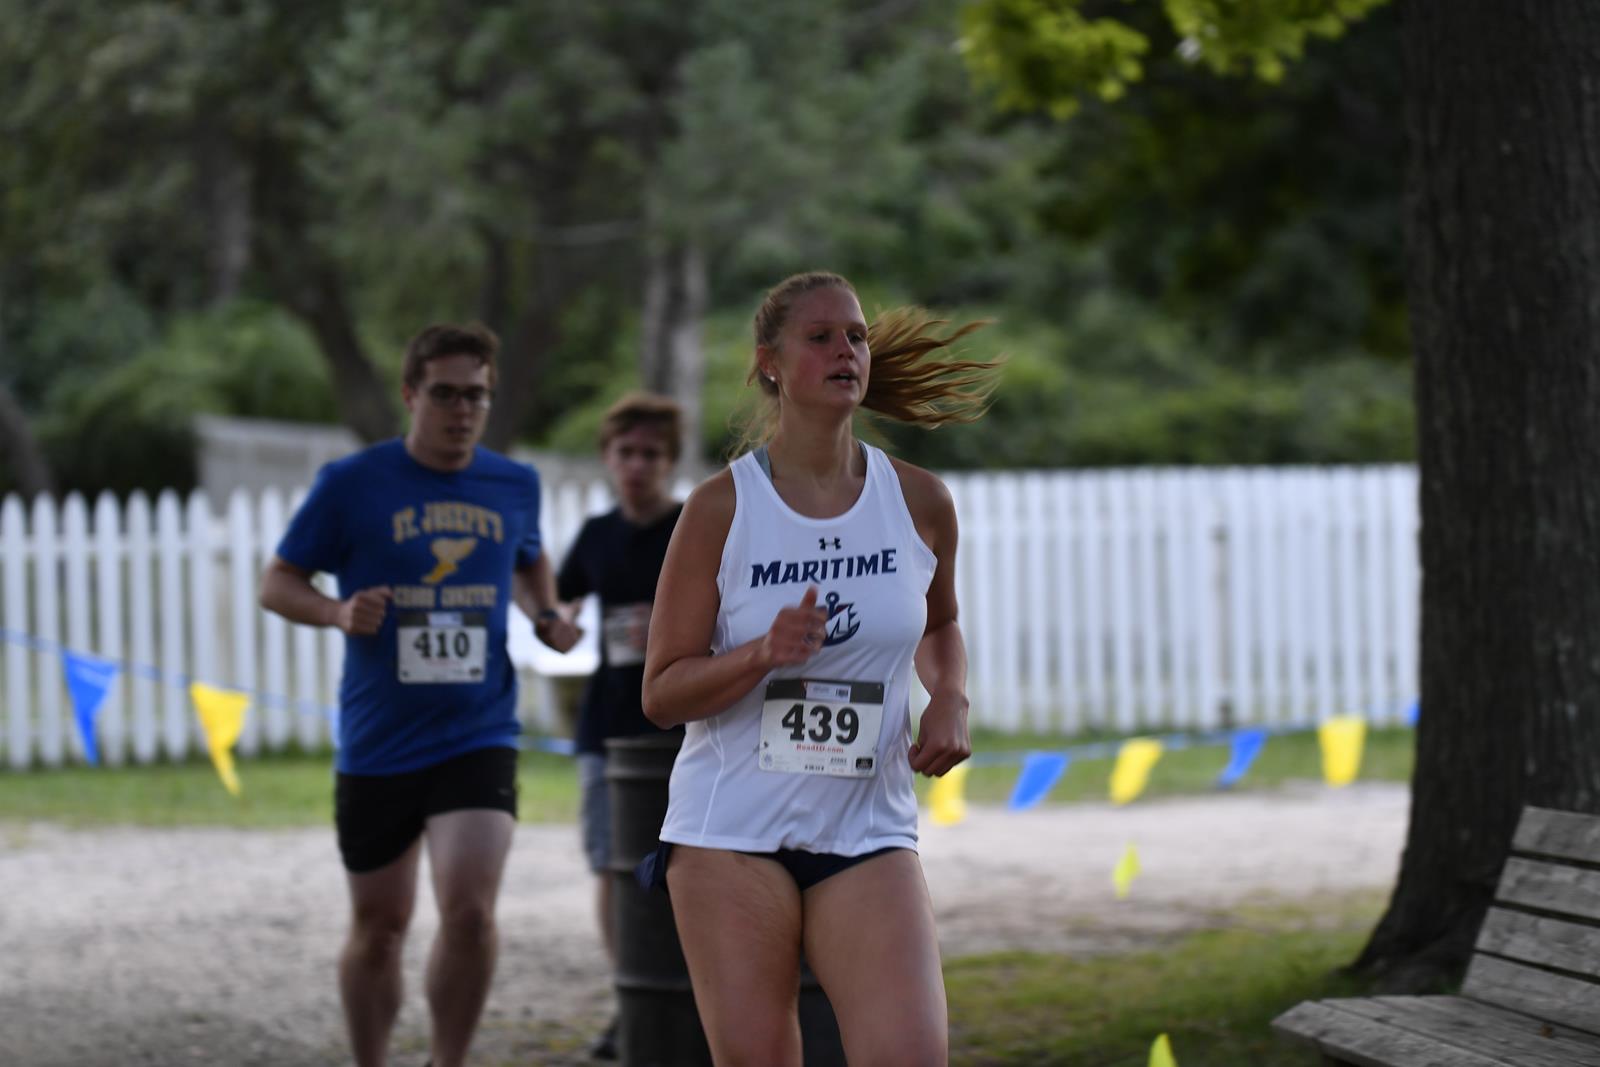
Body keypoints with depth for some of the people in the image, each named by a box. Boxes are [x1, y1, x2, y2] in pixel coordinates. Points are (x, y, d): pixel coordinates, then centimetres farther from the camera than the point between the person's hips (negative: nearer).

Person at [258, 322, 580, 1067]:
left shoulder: (514, 487, 5)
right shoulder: (353, 484, -5)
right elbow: (277, 583, 1)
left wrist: (545, 616, 6)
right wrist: (338, 612, -19)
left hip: (478, 740, 1)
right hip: (377, 746, -1)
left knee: (469, 910, -18)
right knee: (378, 927, 10)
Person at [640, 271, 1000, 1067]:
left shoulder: (919, 502, 4)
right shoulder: (721, 508, -4)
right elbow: (661, 694, -4)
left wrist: (950, 701, 3)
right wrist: (764, 653, -21)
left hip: (869, 831, 2)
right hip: (731, 830, -2)